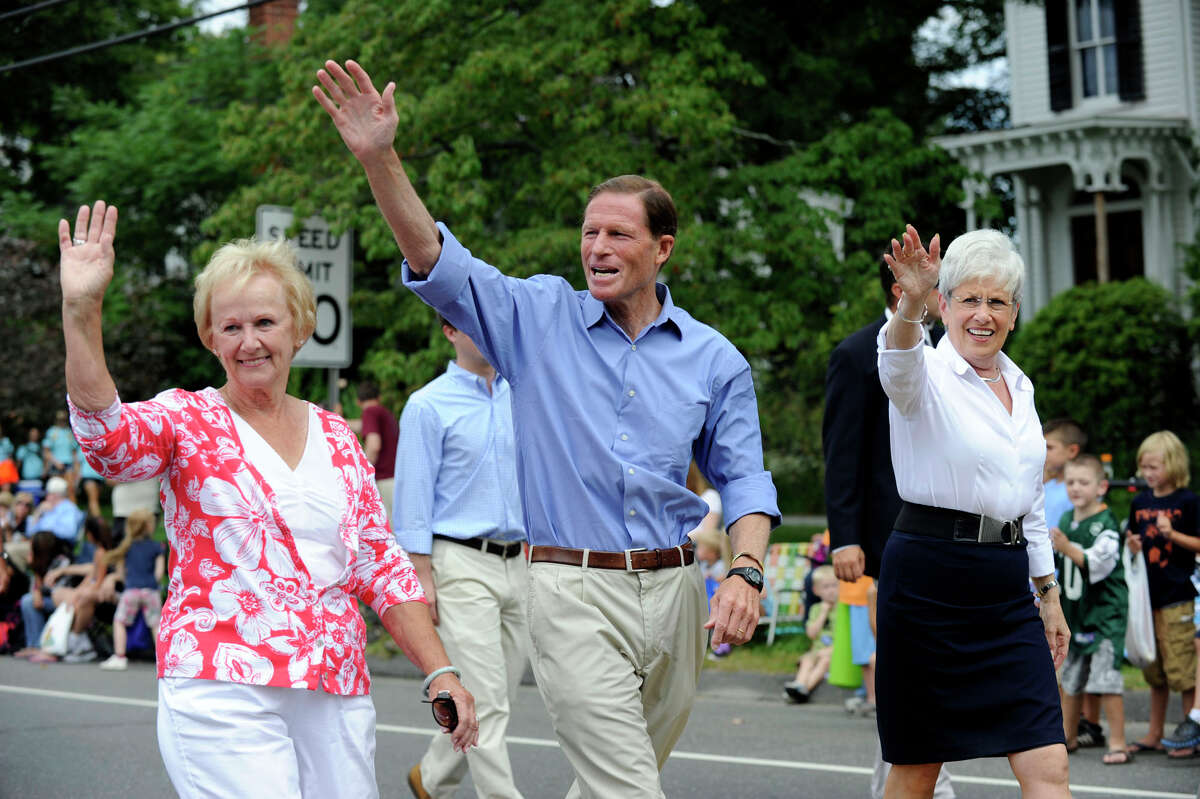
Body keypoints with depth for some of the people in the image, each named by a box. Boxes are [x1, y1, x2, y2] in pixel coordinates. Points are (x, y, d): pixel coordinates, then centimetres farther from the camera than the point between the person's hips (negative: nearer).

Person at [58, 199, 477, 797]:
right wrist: (80, 311, -34)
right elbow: (107, 437, -21)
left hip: (337, 694, 5)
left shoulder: (335, 437, 14)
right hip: (222, 694, -5)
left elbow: (381, 567, 16)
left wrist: (440, 671, 7)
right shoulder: (187, 421, 1)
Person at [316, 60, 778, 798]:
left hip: (673, 590, 4)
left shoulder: (714, 359, 8)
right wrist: (379, 157, -20)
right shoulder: (540, 316, 2)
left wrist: (746, 572, -9)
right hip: (573, 590, -3)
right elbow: (435, 260, -7)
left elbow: (744, 479, 8)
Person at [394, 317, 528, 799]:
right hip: (463, 565, -6)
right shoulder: (429, 406, -5)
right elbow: (413, 498, -7)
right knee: (485, 702, -9)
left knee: (499, 698, 12)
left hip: (517, 565, 6)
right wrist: (423, 576, -12)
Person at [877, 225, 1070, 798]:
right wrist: (910, 303, -53)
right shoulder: (926, 375, -6)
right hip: (929, 581, -6)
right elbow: (898, 364, -32)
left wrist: (1049, 594, 19)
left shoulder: (1019, 386, 15)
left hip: (1007, 589, 6)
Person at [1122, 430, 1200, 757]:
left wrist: (1172, 534, -19)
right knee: (1154, 670, 12)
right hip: (1148, 595, 6)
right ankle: (1155, 734, 19)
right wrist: (1132, 546, -1)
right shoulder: (1140, 502, 11)